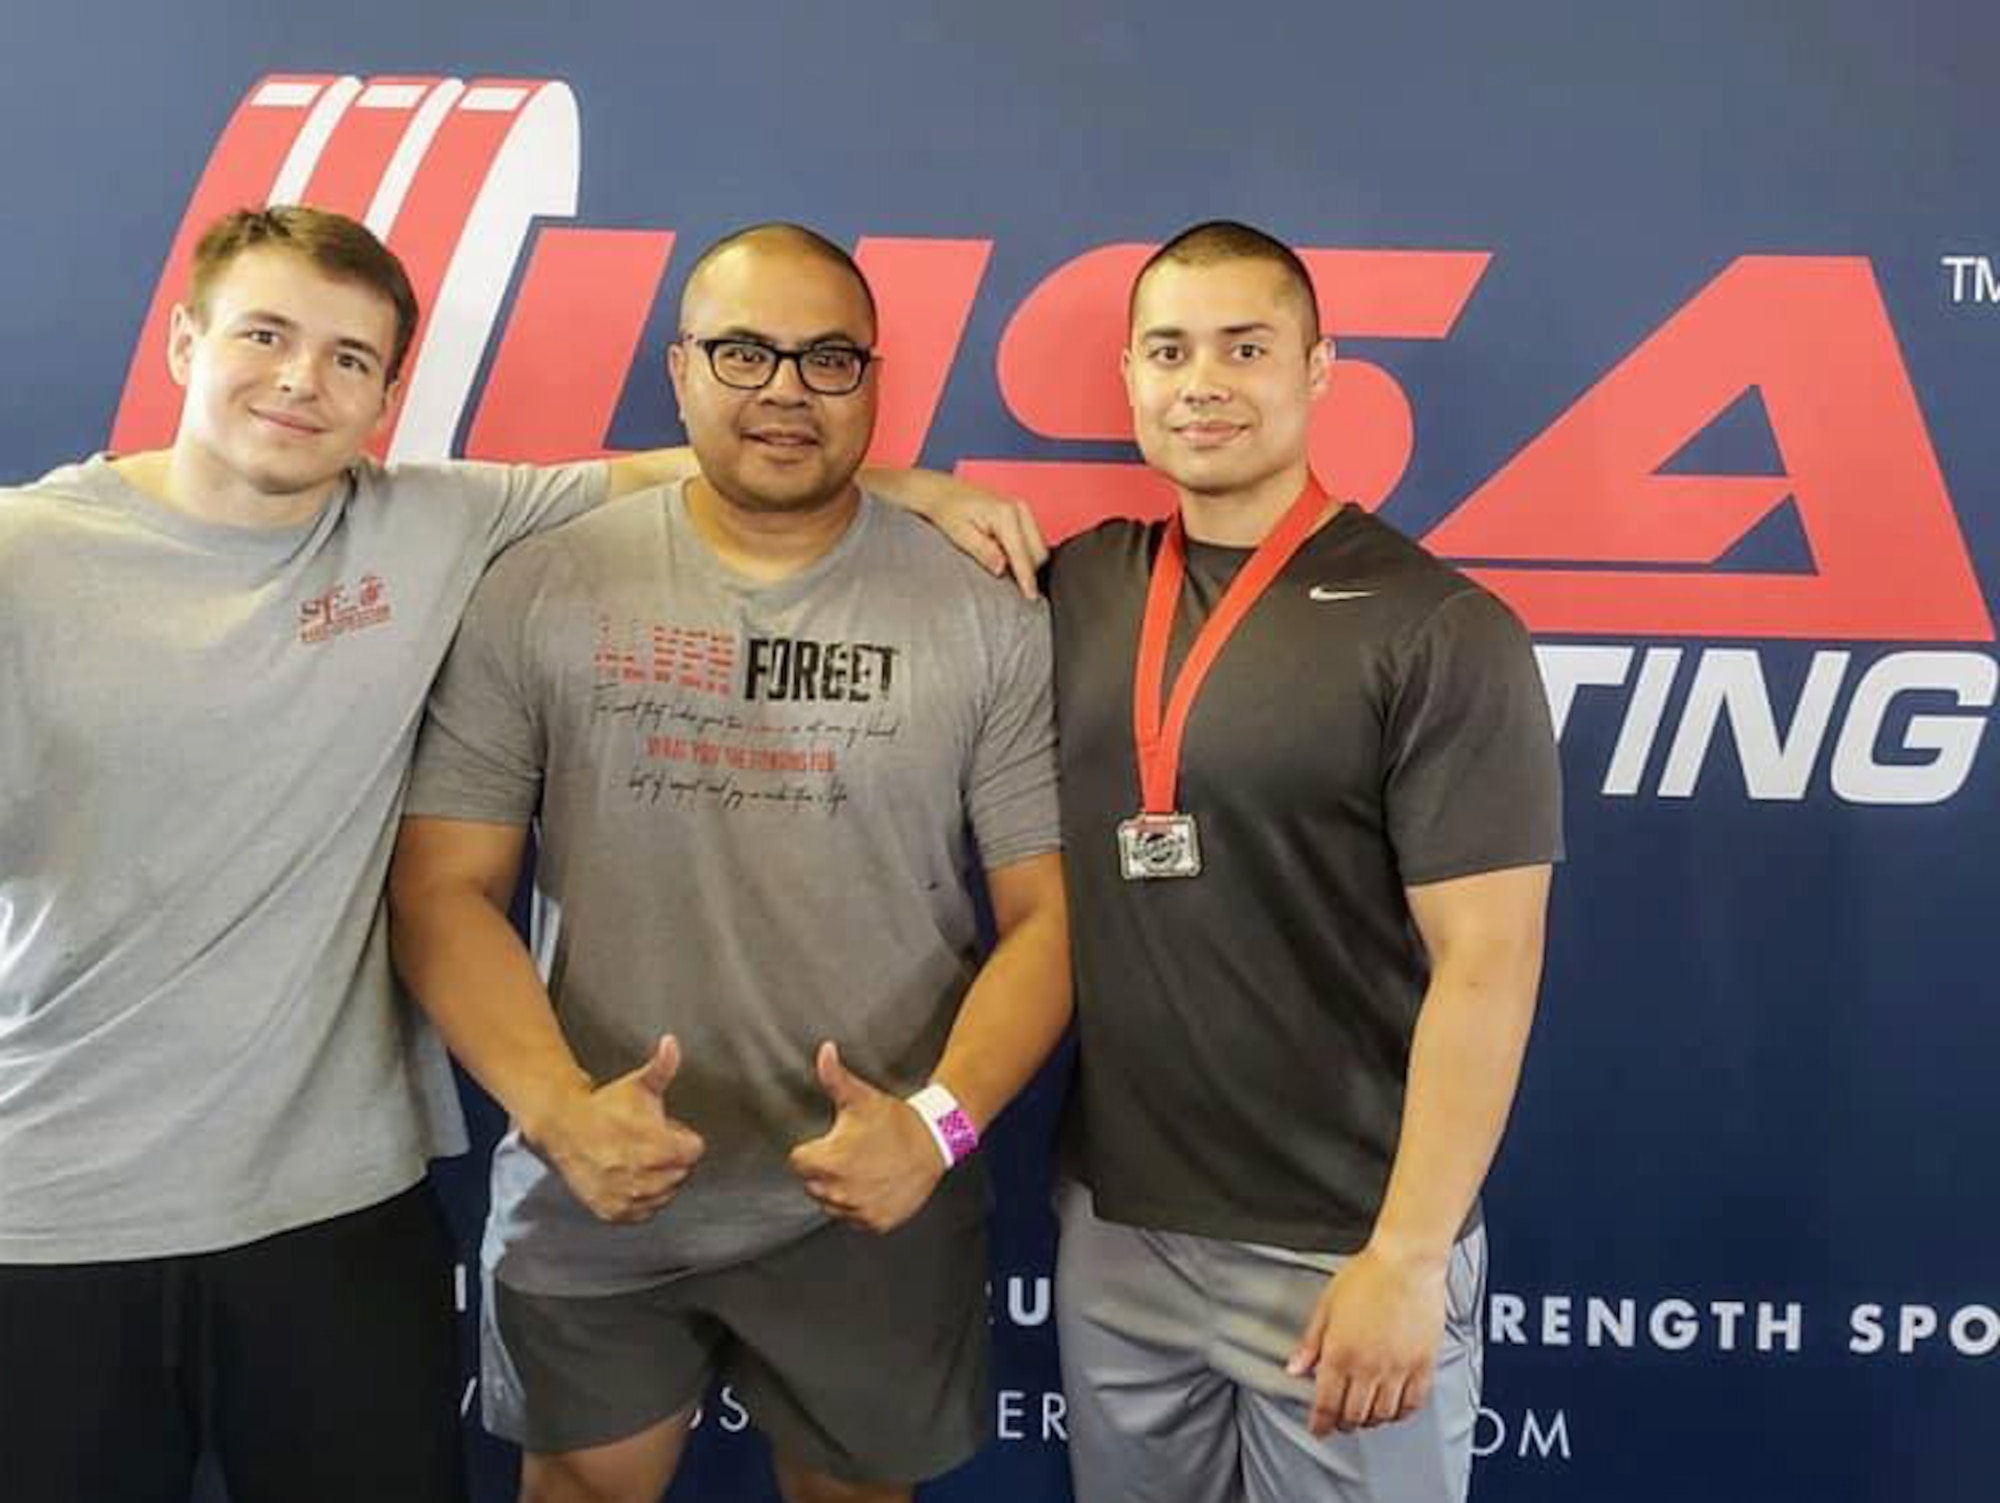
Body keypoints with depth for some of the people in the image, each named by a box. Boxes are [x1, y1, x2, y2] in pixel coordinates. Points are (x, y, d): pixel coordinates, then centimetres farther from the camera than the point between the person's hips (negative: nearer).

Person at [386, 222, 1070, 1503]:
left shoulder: (986, 617, -6)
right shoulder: (540, 591, -4)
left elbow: (1047, 912, -5)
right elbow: (444, 887, -4)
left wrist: (938, 1122, -20)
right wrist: (558, 1105, -19)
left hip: (872, 1209, 0)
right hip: (589, 1204, 1)